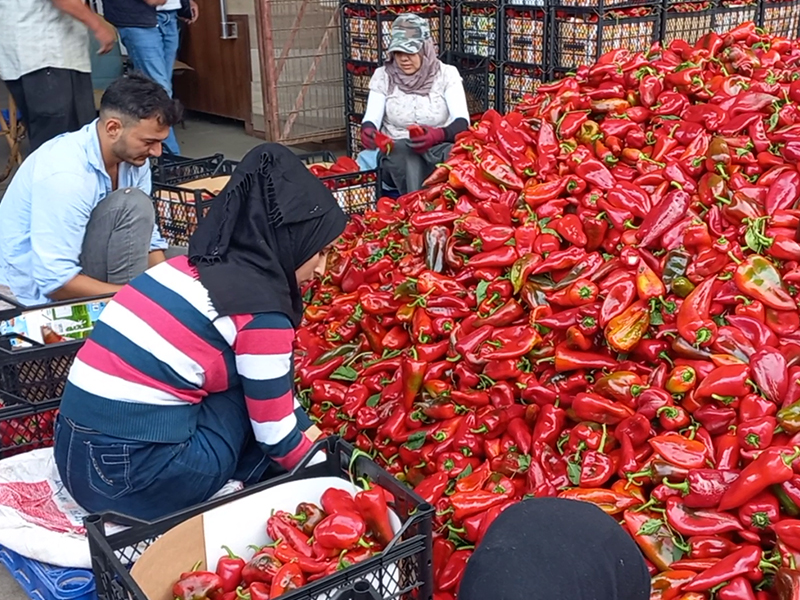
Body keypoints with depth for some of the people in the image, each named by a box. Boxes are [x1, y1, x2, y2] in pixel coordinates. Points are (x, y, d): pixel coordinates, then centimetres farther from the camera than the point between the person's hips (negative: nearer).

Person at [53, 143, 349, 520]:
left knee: (262, 385, 15)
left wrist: (313, 432, 22)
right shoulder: (260, 310, -14)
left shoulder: (199, 265, 10)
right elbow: (275, 436, -3)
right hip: (134, 473, -8)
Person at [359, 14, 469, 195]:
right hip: (397, 150, 0)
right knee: (404, 151, -36)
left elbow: (462, 121, -11)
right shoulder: (383, 76, 5)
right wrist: (367, 131, -33)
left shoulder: (447, 74, 1)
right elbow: (371, 117, -6)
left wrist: (438, 135, -35)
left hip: (438, 148, 0)